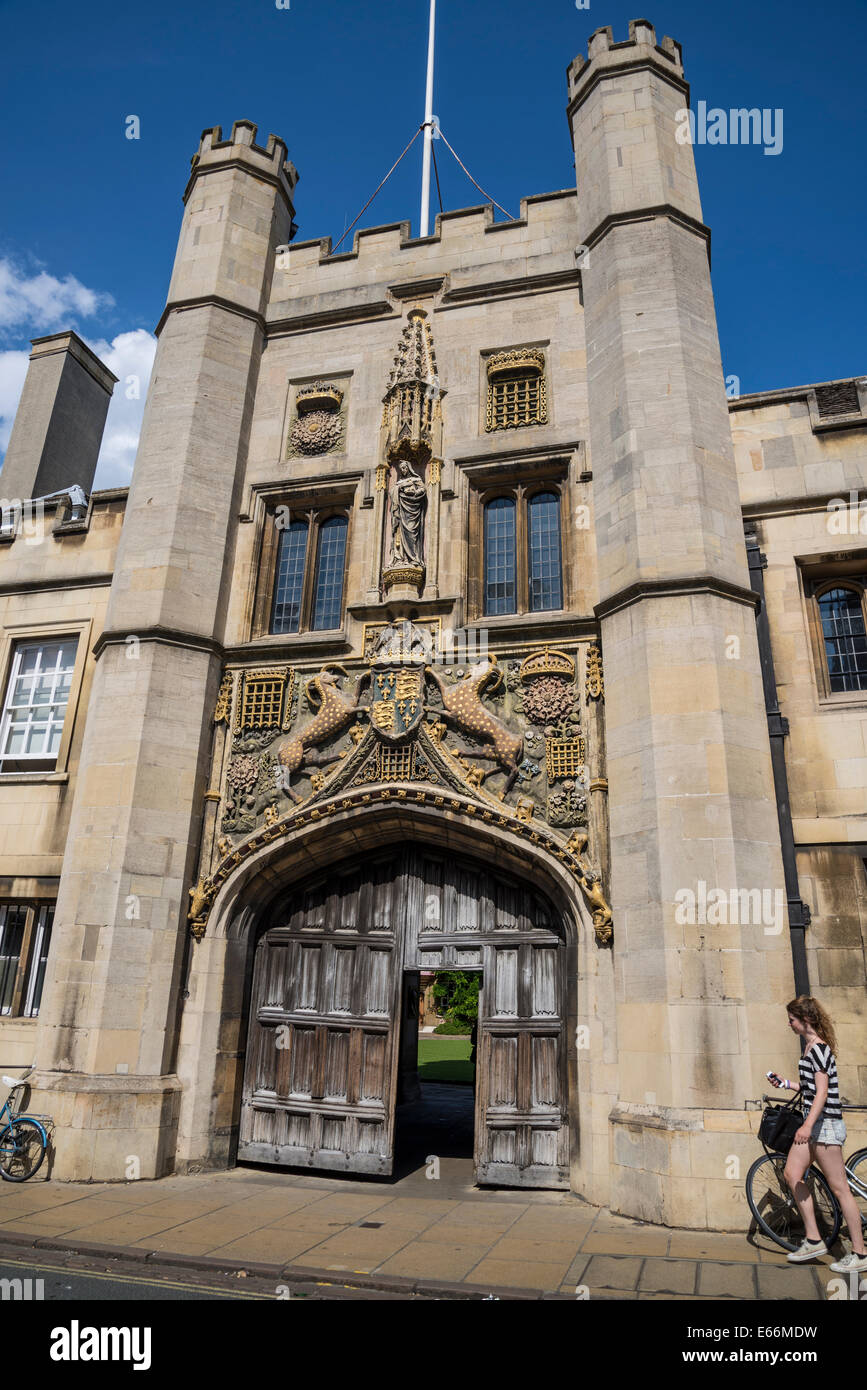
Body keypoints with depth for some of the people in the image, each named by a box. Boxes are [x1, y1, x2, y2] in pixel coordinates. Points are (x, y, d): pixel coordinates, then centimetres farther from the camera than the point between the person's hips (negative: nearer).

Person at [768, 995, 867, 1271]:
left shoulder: (819, 1048, -16)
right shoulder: (811, 1047, 12)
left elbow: (822, 1091, -22)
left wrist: (808, 1125, -28)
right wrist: (786, 1084, 17)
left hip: (825, 1123, -10)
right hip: (814, 1123, 10)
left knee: (838, 1187, -1)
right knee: (791, 1173, 7)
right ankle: (813, 1240, 13)